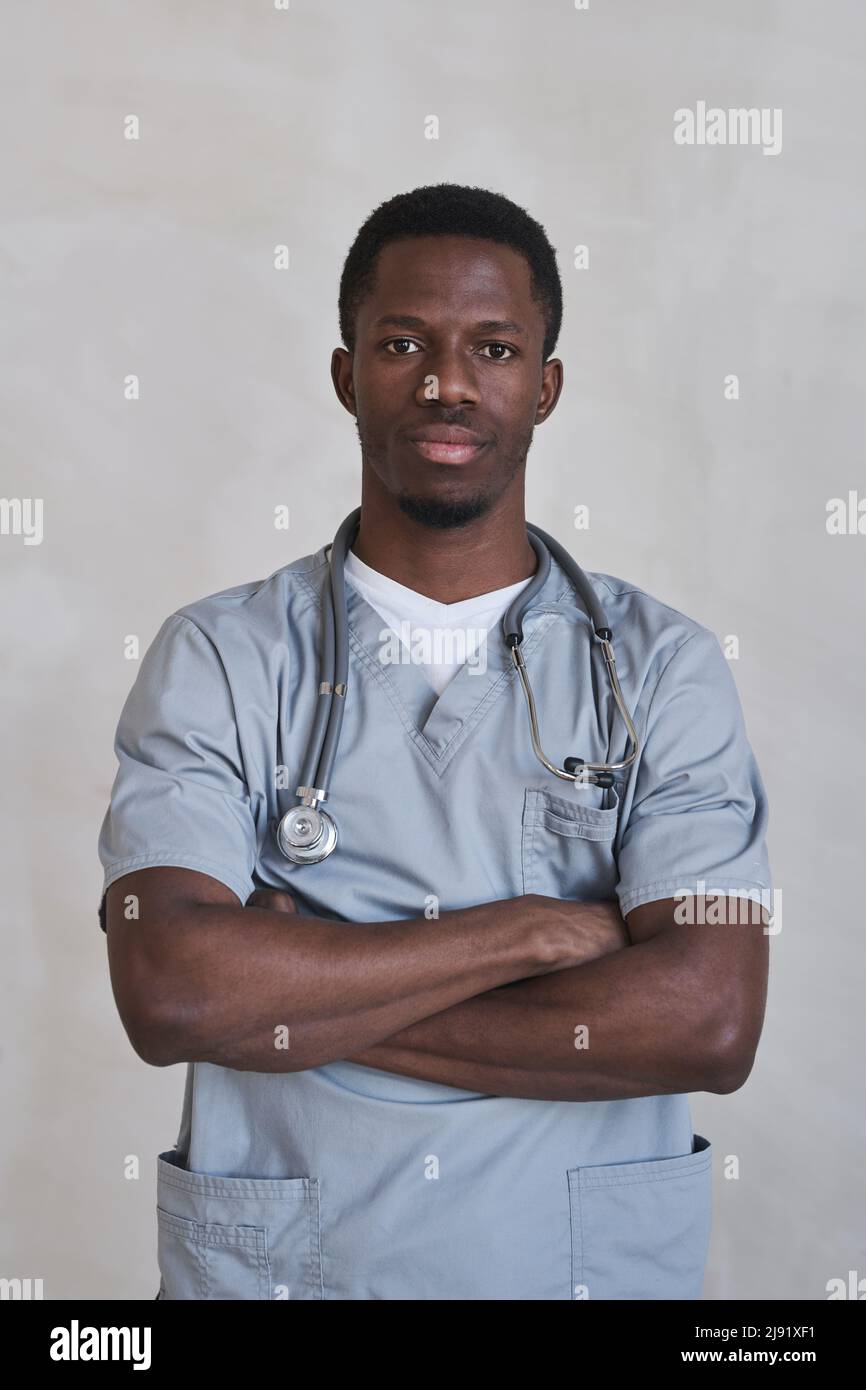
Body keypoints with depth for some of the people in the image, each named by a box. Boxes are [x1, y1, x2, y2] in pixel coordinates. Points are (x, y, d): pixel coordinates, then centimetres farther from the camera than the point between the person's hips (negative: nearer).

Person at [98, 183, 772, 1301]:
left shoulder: (663, 664, -6)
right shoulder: (218, 657, -6)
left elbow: (711, 1023, -17)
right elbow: (167, 992, -20)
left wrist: (295, 997, -18)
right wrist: (530, 931, -18)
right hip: (274, 1262, 0)